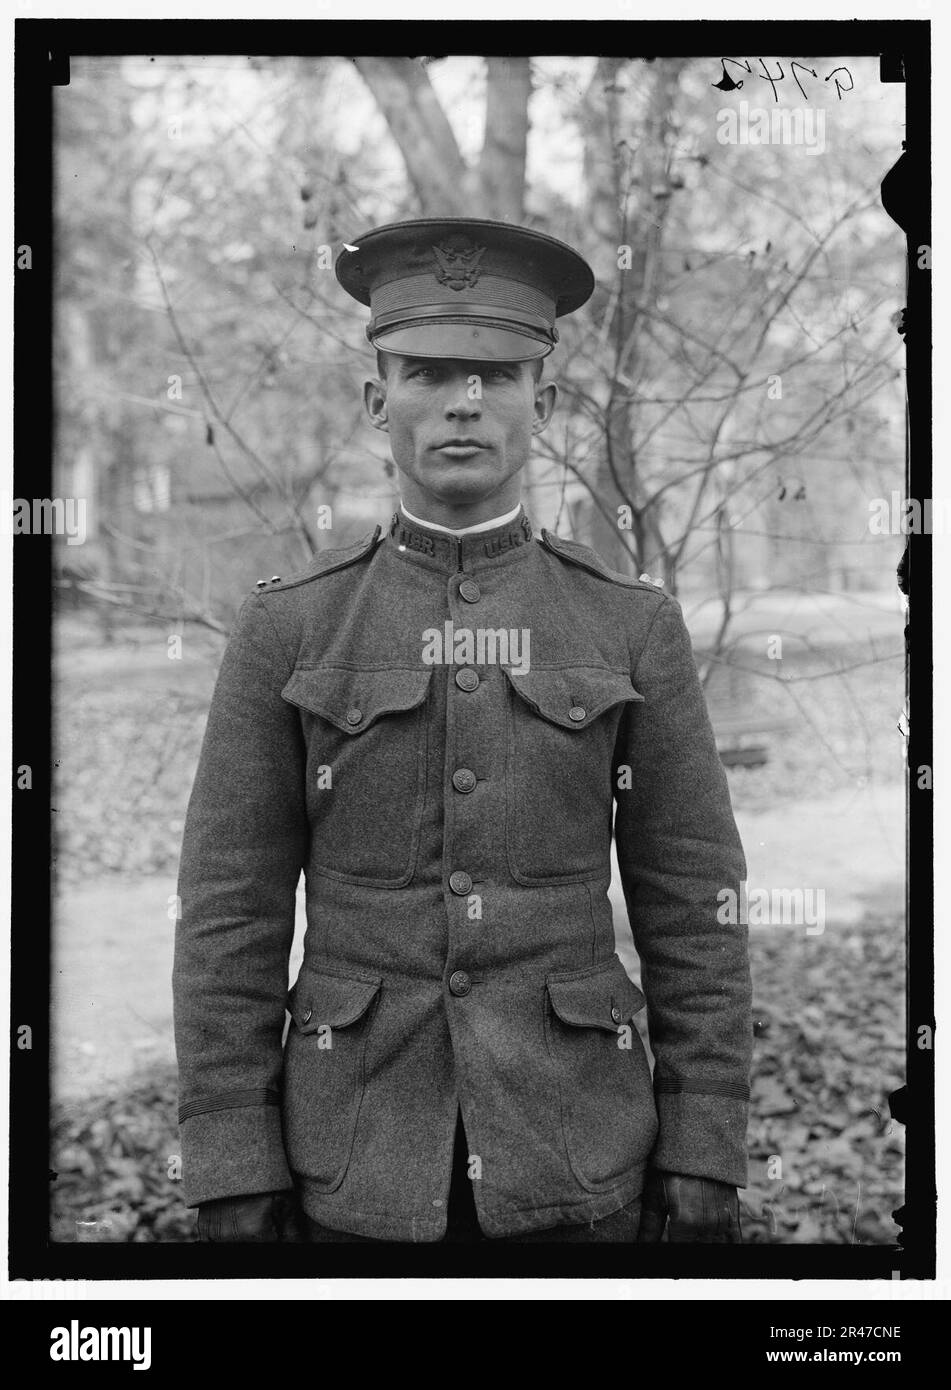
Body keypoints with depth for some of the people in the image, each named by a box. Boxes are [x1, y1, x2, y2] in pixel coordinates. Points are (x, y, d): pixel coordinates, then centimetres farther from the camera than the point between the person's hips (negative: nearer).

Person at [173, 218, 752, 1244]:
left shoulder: (634, 629, 0)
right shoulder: (286, 631, -2)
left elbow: (691, 910, 0)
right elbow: (229, 917, -3)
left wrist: (707, 1163, -4)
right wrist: (232, 1181, -7)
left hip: (570, 1157, 1)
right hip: (362, 1159, 0)